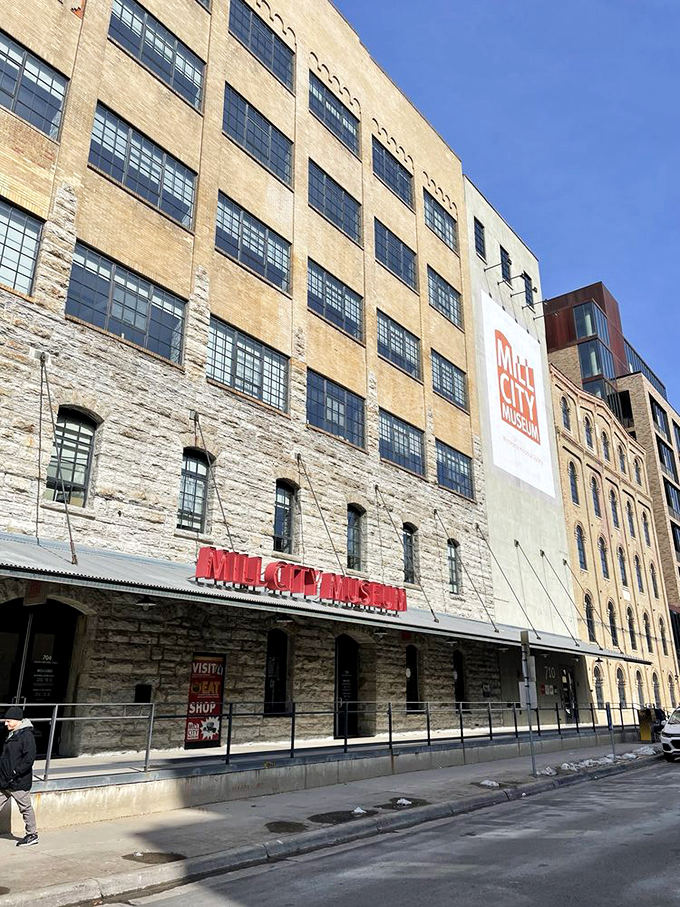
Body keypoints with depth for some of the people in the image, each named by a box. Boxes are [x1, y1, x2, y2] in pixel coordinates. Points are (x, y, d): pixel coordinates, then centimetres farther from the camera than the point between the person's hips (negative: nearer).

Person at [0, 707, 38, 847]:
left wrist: (15, 772, -21)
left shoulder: (26, 735, -17)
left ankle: (32, 835, 18)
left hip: (19, 782, -9)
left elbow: (29, 758, -22)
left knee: (25, 808, 4)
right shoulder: (12, 734, 12)